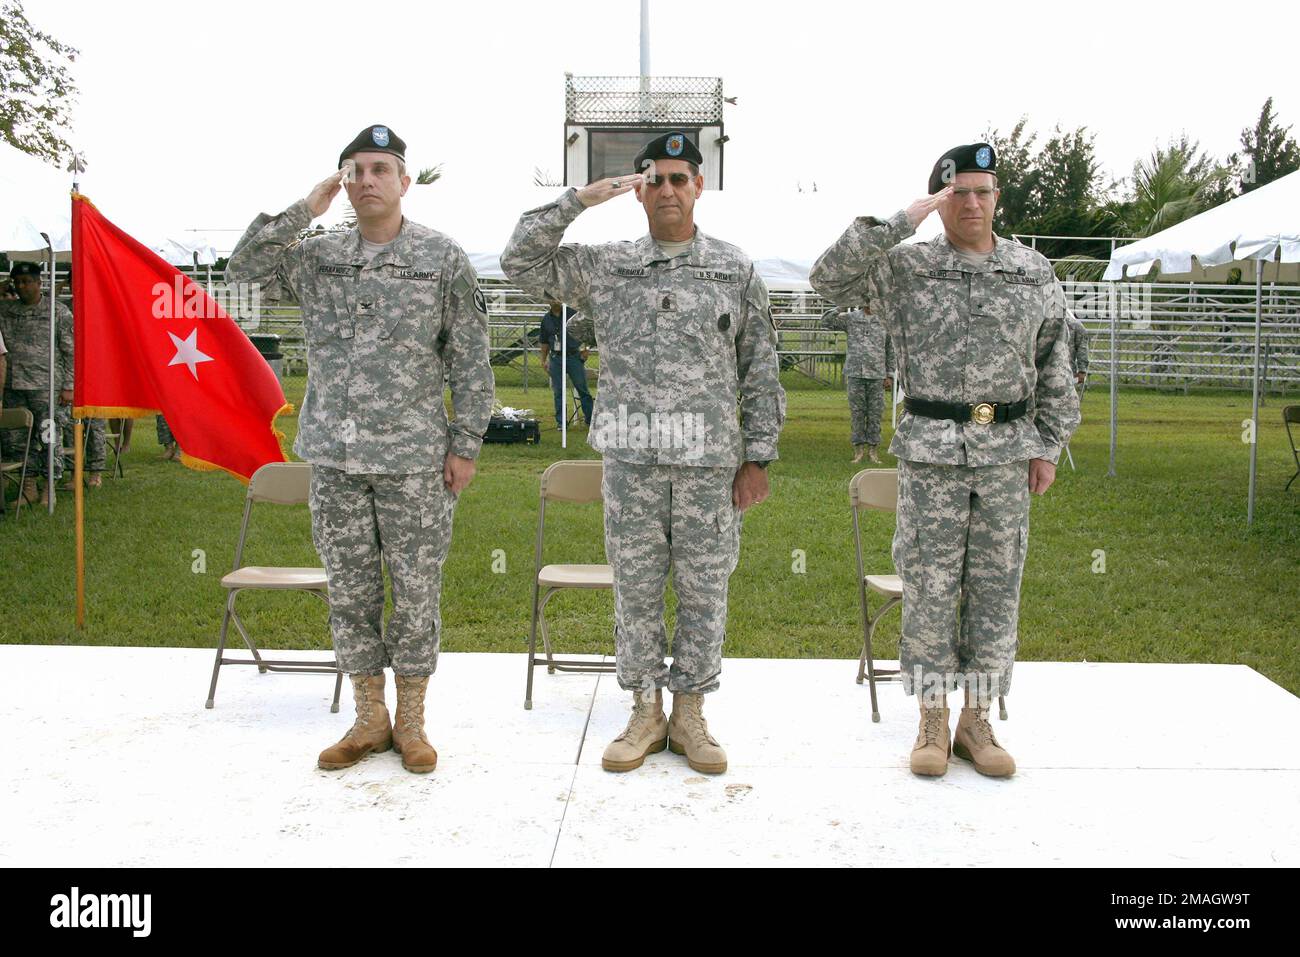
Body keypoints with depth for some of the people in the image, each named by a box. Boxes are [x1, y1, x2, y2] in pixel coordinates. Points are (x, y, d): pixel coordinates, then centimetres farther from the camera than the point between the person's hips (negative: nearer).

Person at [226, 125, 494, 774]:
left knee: (416, 592, 4)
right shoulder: (317, 258, 10)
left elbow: (471, 358, 0)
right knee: (349, 591, 9)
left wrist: (465, 445, -5)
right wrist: (304, 210, -4)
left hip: (415, 458, -3)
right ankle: (369, 719, 23)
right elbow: (242, 269, 0)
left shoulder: (442, 258, 0)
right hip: (334, 458, 3)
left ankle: (410, 721, 20)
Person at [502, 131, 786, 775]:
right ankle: (645, 715, 22)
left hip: (710, 459, 0)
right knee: (636, 590, 7)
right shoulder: (605, 267, 7)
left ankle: (689, 716, 21)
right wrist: (579, 199, -4)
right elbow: (520, 263, 3)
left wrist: (757, 457, 0)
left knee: (704, 593, 6)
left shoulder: (736, 270, 6)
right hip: (631, 458, 1)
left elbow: (760, 370, 6)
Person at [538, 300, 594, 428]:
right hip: (555, 358, 3)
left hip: (574, 356, -3)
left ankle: (590, 419, 5)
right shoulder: (546, 320, 10)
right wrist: (543, 359, 16)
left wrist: (584, 349, -6)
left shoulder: (572, 314, -1)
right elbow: (544, 342, 18)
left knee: (582, 388, -2)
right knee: (558, 391, 5)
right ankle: (560, 421, 13)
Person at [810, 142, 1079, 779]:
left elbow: (1055, 370, 13)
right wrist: (901, 221, -17)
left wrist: (1047, 447, 8)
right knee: (929, 587, 2)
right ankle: (932, 723, 16)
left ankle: (976, 722, 19)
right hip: (931, 450, -2)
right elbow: (828, 278, -15)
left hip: (1008, 450, 3)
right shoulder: (905, 267, 0)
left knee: (996, 588, 7)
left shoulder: (1035, 273, 8)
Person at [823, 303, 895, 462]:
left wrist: (889, 376, 6)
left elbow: (890, 350, 10)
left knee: (875, 413, 3)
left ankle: (872, 448, 11)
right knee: (857, 412, 2)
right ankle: (858, 448, 9)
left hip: (877, 375, 1)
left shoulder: (884, 321, 7)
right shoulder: (850, 318, 6)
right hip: (855, 374, -1)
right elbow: (826, 322, -1)